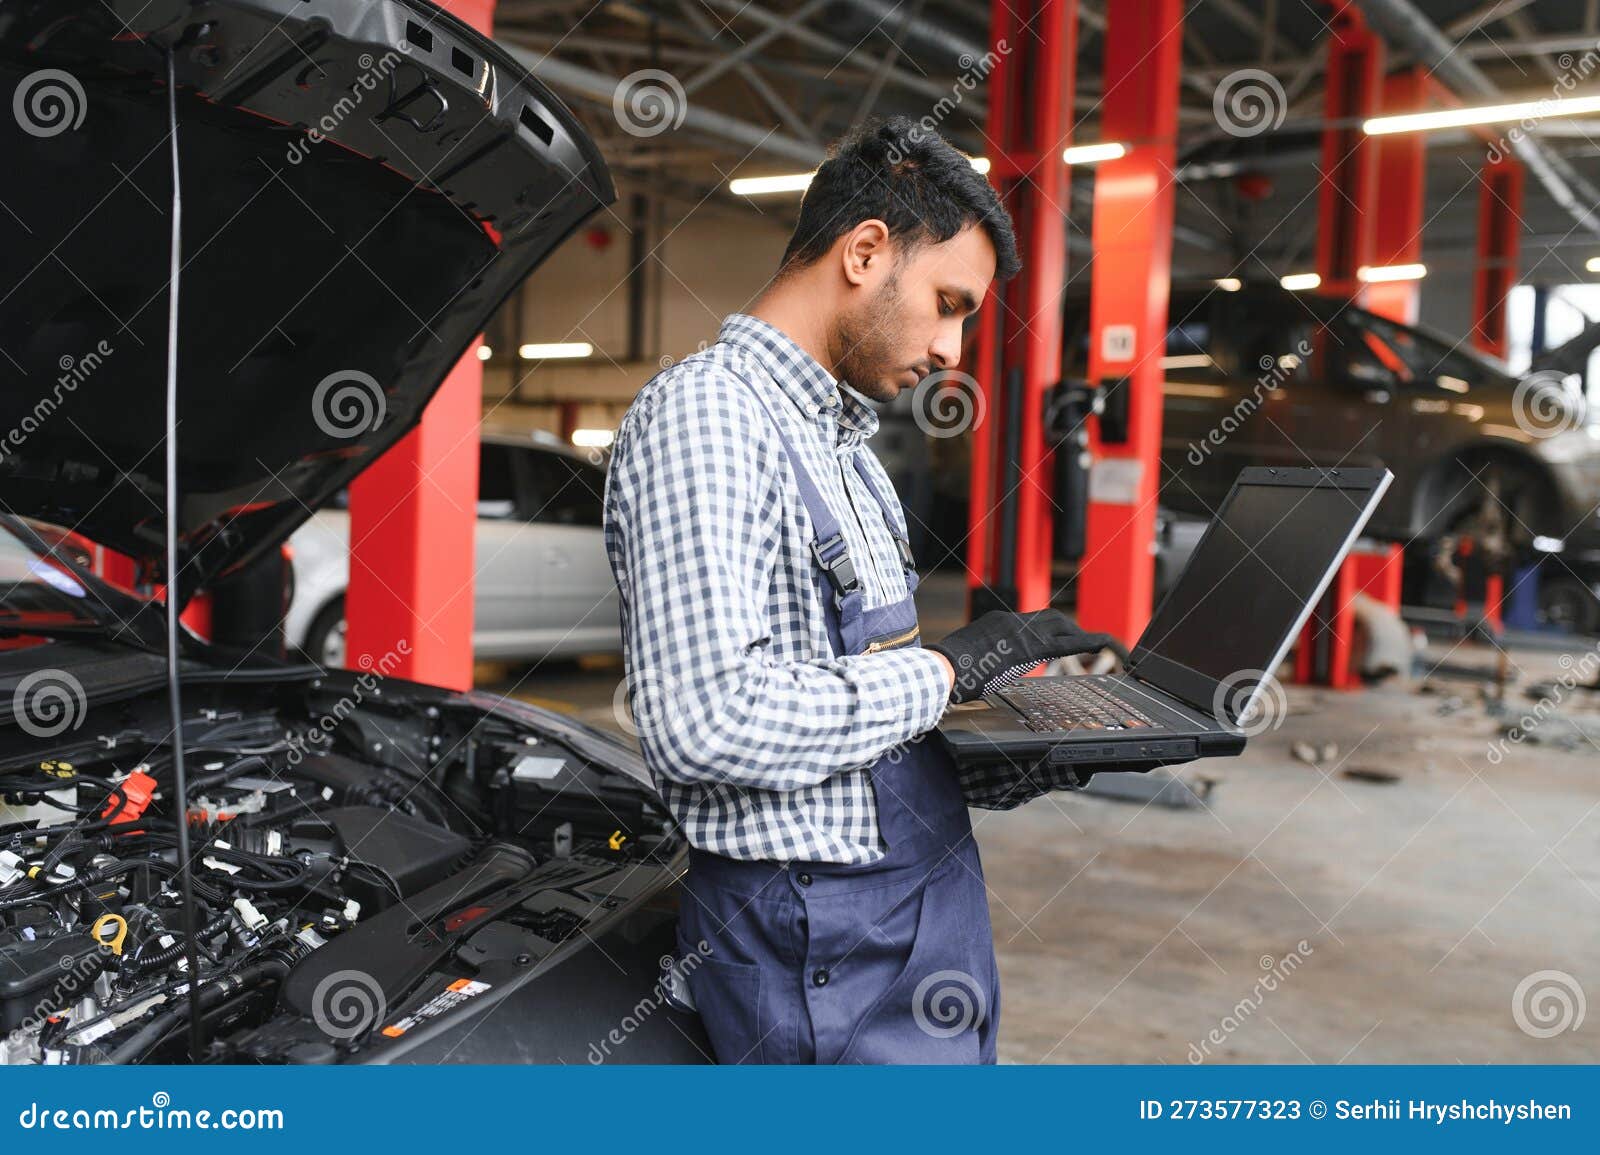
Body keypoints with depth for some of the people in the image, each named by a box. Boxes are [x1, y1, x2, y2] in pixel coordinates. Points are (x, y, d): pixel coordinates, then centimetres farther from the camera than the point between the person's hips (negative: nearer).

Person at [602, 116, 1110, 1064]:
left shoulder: (840, 436, 16)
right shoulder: (704, 415, -17)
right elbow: (705, 719, -29)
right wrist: (941, 672, -19)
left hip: (929, 891, 10)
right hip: (827, 941, -10)